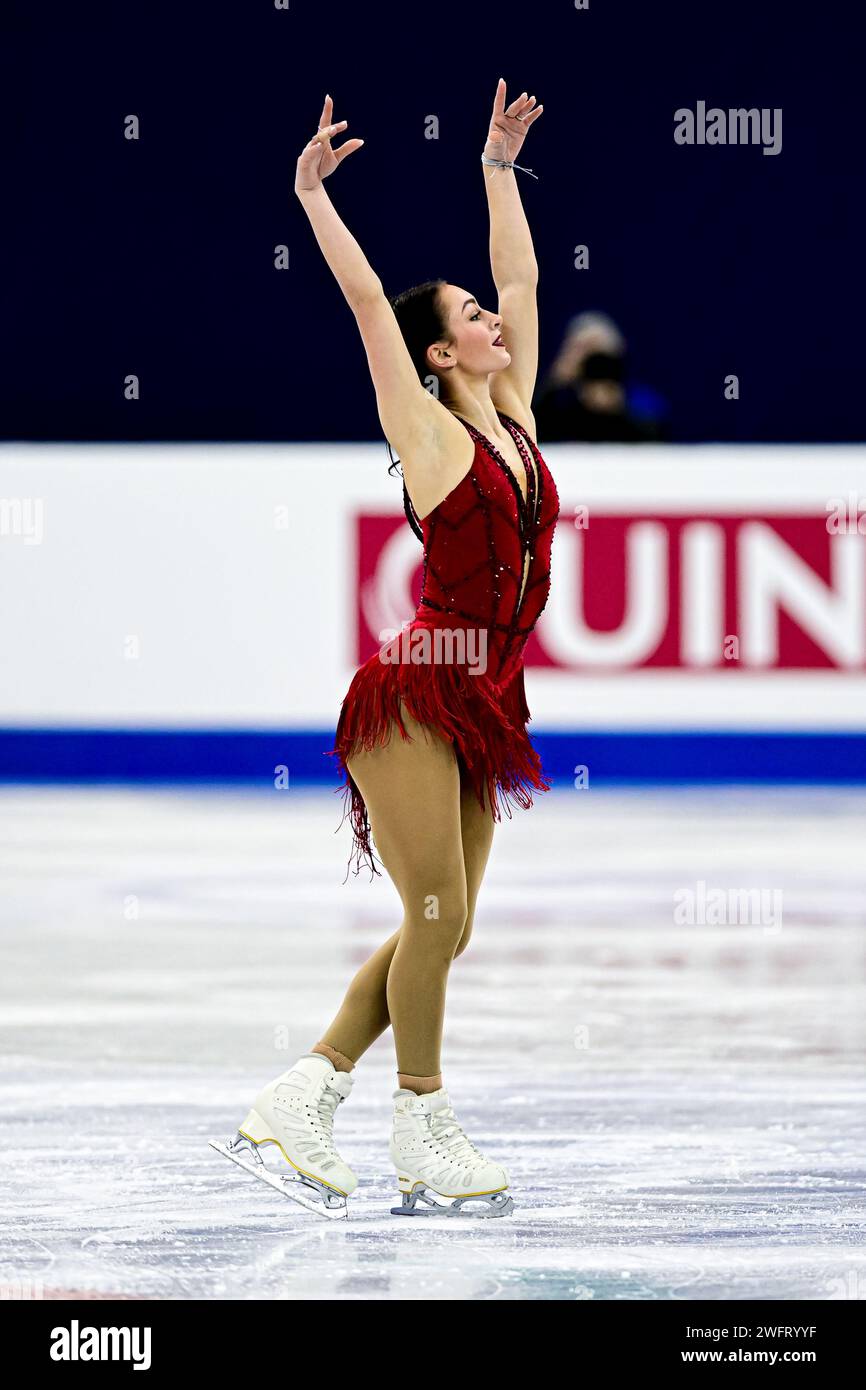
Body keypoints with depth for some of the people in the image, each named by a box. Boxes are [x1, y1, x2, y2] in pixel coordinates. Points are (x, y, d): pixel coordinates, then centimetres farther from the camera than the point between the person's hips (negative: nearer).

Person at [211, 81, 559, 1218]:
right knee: (436, 916, -8)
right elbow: (367, 300, -7)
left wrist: (499, 165, 26)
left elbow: (521, 277, 21)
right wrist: (312, 194, -4)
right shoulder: (430, 432, -4)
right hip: (415, 698, -7)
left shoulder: (513, 418, 12)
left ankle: (298, 1103, 9)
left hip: (483, 706, 7)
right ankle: (424, 1134, 2)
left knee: (440, 930, 5)